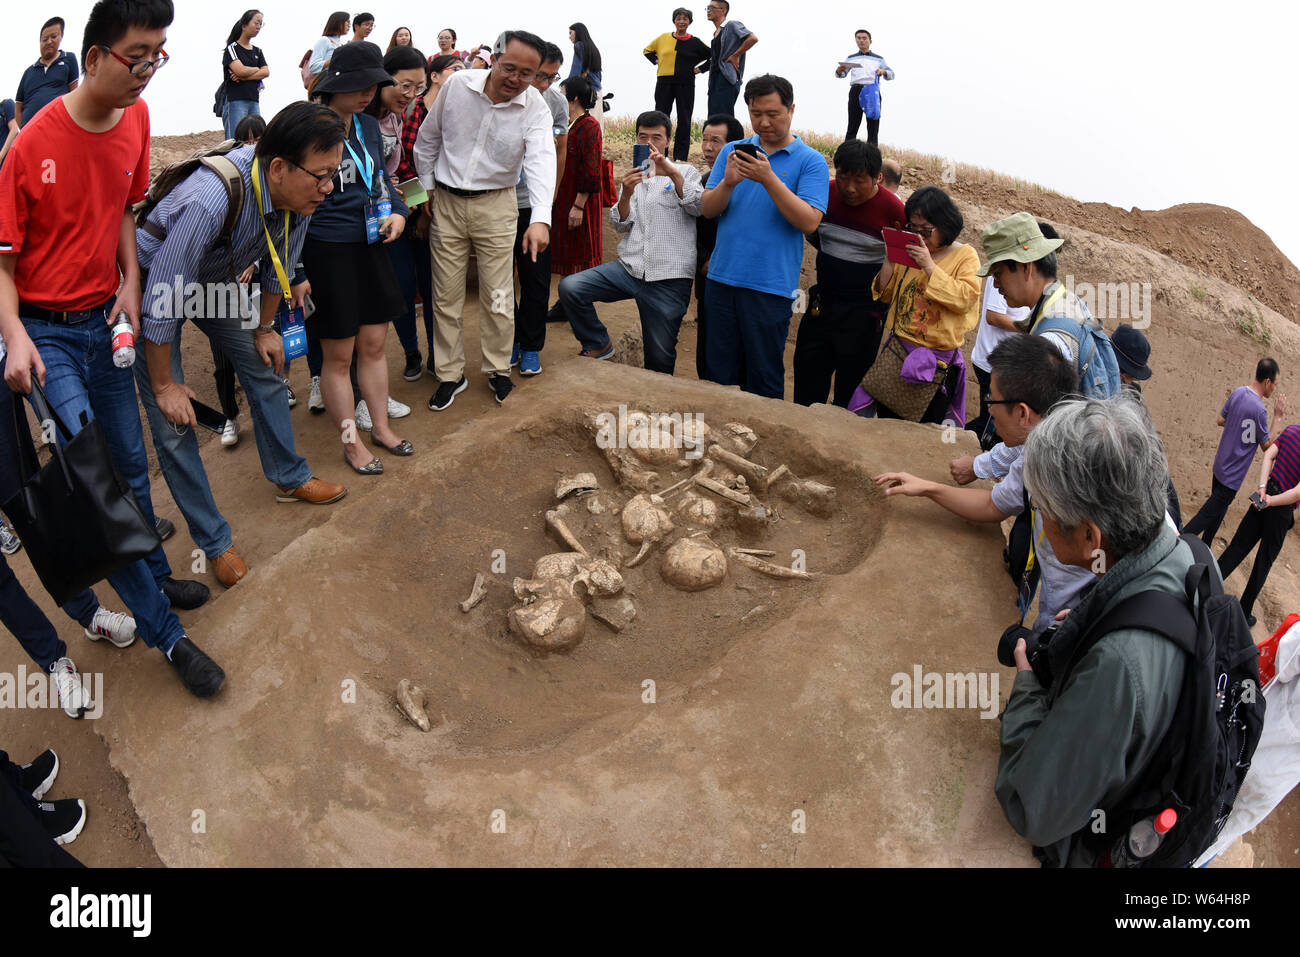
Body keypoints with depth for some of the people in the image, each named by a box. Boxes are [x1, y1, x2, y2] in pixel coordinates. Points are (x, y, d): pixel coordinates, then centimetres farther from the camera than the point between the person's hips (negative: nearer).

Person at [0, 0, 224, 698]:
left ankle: (153, 575, 35)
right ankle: (166, 633, -5)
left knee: (131, 462, 15)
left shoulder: (136, 118, 0)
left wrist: (129, 282, 0)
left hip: (105, 320, 6)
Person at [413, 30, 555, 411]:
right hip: (446, 202, 2)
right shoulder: (457, 85, -8)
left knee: (497, 297, 2)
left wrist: (541, 219, -42)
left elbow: (542, 162, -28)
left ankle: (499, 370, 23)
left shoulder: (535, 108, -12)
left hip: (496, 205, -1)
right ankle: (451, 375, 20)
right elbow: (427, 138, 7)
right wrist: (427, 186, 7)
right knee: (446, 296, 7)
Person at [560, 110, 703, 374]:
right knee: (569, 287, -15)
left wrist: (672, 172, -22)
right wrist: (626, 194, -9)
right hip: (629, 268, 4)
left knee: (660, 358, 0)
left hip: (669, 278, -4)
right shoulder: (633, 177, 20)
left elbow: (698, 207, -11)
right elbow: (620, 225, 10)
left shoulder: (685, 172, 9)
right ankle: (599, 346, 3)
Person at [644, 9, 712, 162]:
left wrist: (700, 69, 1)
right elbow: (647, 50, 24)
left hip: (686, 85, -1)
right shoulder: (663, 38, 9)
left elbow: (714, 56, 9)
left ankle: (680, 157, 4)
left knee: (684, 121, -1)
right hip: (664, 83, 1)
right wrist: (657, 62, 9)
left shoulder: (695, 42, 5)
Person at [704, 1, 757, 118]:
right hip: (715, 77, 9)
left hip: (727, 77, -9)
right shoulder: (716, 34, 22)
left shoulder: (732, 25, -2)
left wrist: (735, 55, -12)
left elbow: (753, 38, -14)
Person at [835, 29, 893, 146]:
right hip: (856, 91, -1)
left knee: (873, 126, -3)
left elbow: (891, 74, 13)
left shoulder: (879, 59, 19)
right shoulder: (851, 58, 21)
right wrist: (839, 70, -15)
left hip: (873, 91, 1)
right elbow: (842, 75, 10)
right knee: (853, 125, -8)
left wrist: (883, 72, -10)